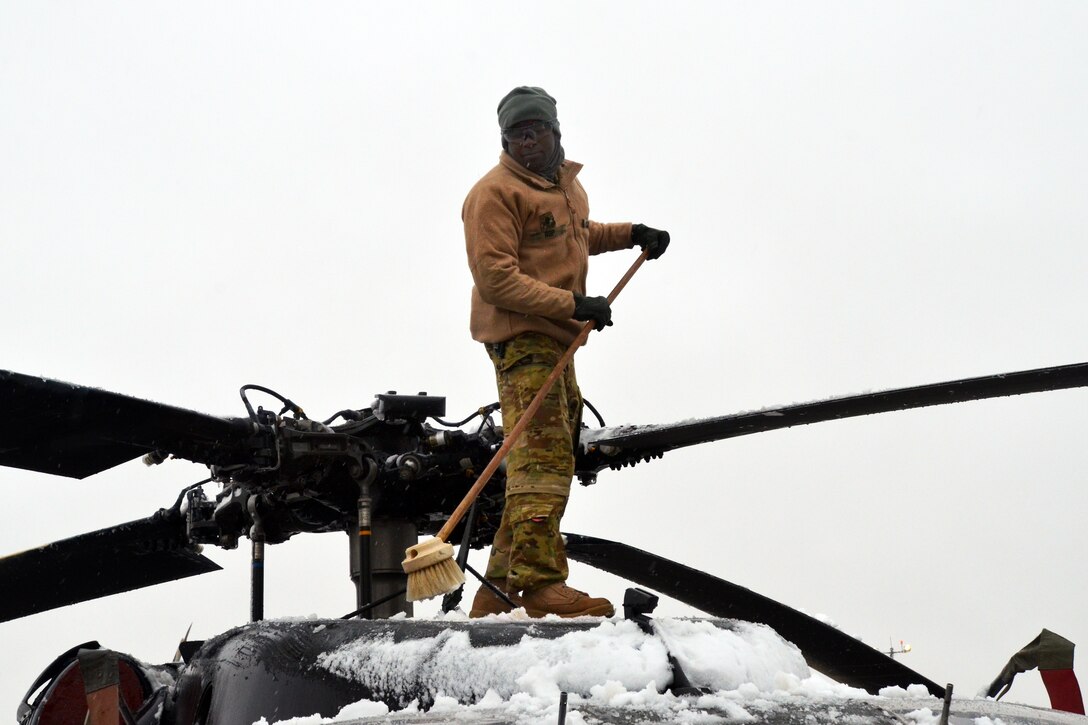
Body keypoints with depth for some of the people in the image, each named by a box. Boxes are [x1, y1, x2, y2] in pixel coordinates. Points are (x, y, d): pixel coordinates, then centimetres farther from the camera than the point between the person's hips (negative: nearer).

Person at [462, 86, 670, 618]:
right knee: (543, 458, -15)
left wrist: (631, 233, 22)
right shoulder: (495, 193, -9)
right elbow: (495, 279, -18)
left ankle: (501, 592, 16)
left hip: (557, 343, 9)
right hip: (520, 339, -9)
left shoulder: (567, 183, 18)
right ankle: (540, 584, -14)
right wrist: (573, 303, -23)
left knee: (552, 459, 10)